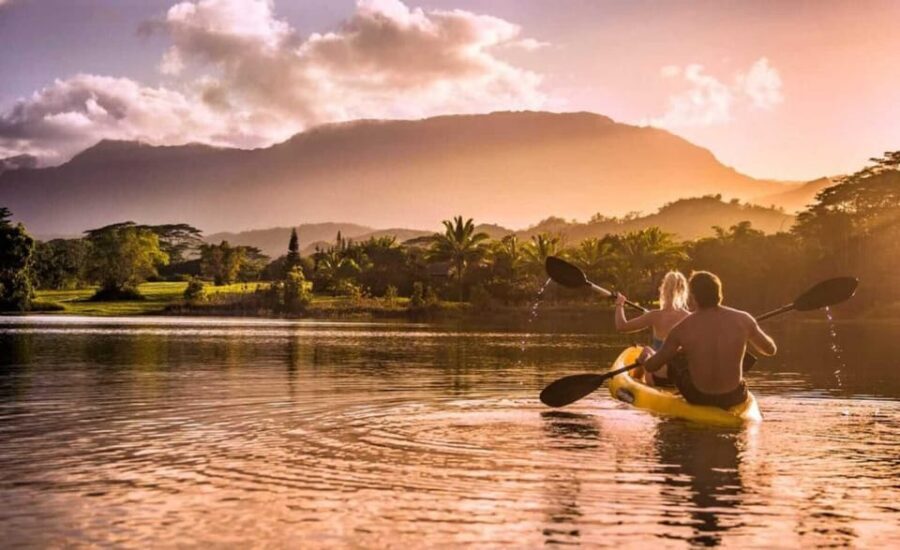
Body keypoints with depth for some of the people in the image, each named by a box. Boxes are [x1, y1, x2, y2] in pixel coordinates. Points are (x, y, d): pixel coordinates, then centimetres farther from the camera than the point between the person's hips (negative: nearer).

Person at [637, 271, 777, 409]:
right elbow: (771, 349, 5)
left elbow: (651, 367, -6)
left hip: (698, 398, -2)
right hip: (734, 397, 2)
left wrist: (644, 359, 19)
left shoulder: (682, 329, -14)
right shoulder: (742, 319, -11)